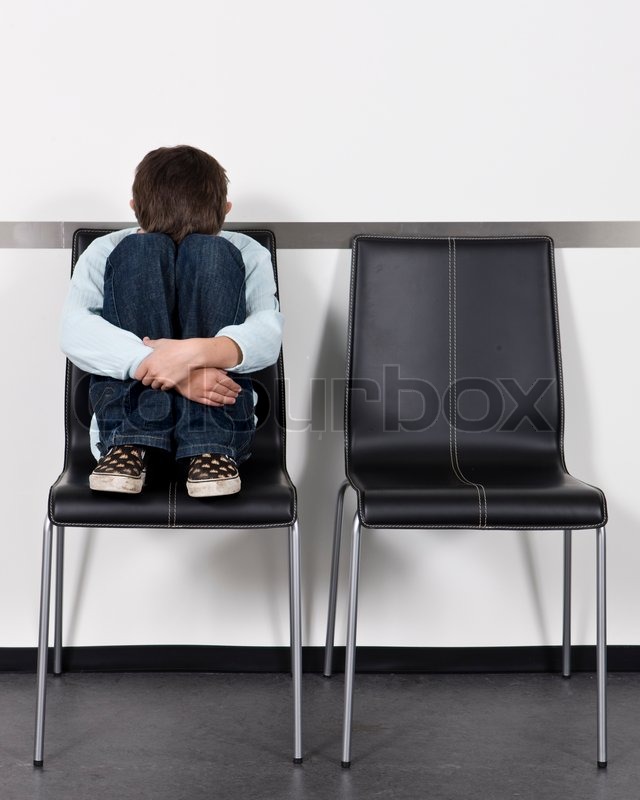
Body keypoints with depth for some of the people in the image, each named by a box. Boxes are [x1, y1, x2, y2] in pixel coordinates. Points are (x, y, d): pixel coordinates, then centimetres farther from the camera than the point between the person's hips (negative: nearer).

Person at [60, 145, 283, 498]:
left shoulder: (246, 254, 9)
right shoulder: (105, 252, 7)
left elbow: (268, 333, -11)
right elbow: (74, 331, -13)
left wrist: (195, 352, -33)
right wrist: (169, 371, -29)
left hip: (218, 422, 0)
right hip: (125, 417, 0)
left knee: (211, 254, -16)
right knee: (140, 251, -15)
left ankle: (210, 448, -27)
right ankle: (130, 441, -27)